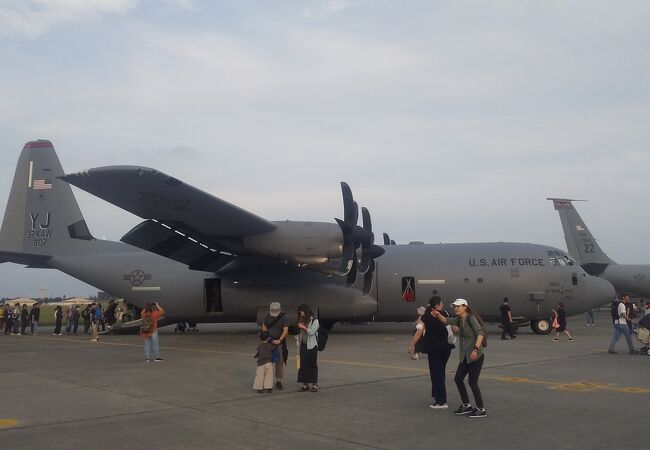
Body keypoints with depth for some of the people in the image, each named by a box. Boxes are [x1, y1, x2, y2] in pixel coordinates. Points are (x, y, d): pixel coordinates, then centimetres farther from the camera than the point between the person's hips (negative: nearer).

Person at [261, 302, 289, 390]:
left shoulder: (284, 317, -11)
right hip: (269, 341, 2)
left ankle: (279, 381, 10)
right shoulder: (268, 316, 0)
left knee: (280, 363, 1)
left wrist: (279, 340, -30)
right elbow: (264, 326, 13)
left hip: (280, 342, -2)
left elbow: (285, 330, -18)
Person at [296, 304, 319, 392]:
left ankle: (315, 384, 3)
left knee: (312, 364, -3)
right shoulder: (302, 320, 12)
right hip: (303, 345, 5)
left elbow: (311, 332, -14)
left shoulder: (314, 321, -5)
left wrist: (304, 327, -12)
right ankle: (305, 384, 10)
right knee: (303, 365, 4)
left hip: (312, 346, -5)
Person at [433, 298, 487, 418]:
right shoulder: (459, 320, 12)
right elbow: (446, 321, 2)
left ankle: (481, 410, 7)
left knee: (472, 382, -5)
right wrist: (438, 314, -19)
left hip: (476, 355, -9)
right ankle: (466, 405, 25)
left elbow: (480, 333, -22)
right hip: (465, 356, 9)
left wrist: (476, 349, -32)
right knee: (458, 379, 11)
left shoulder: (471, 318, -13)